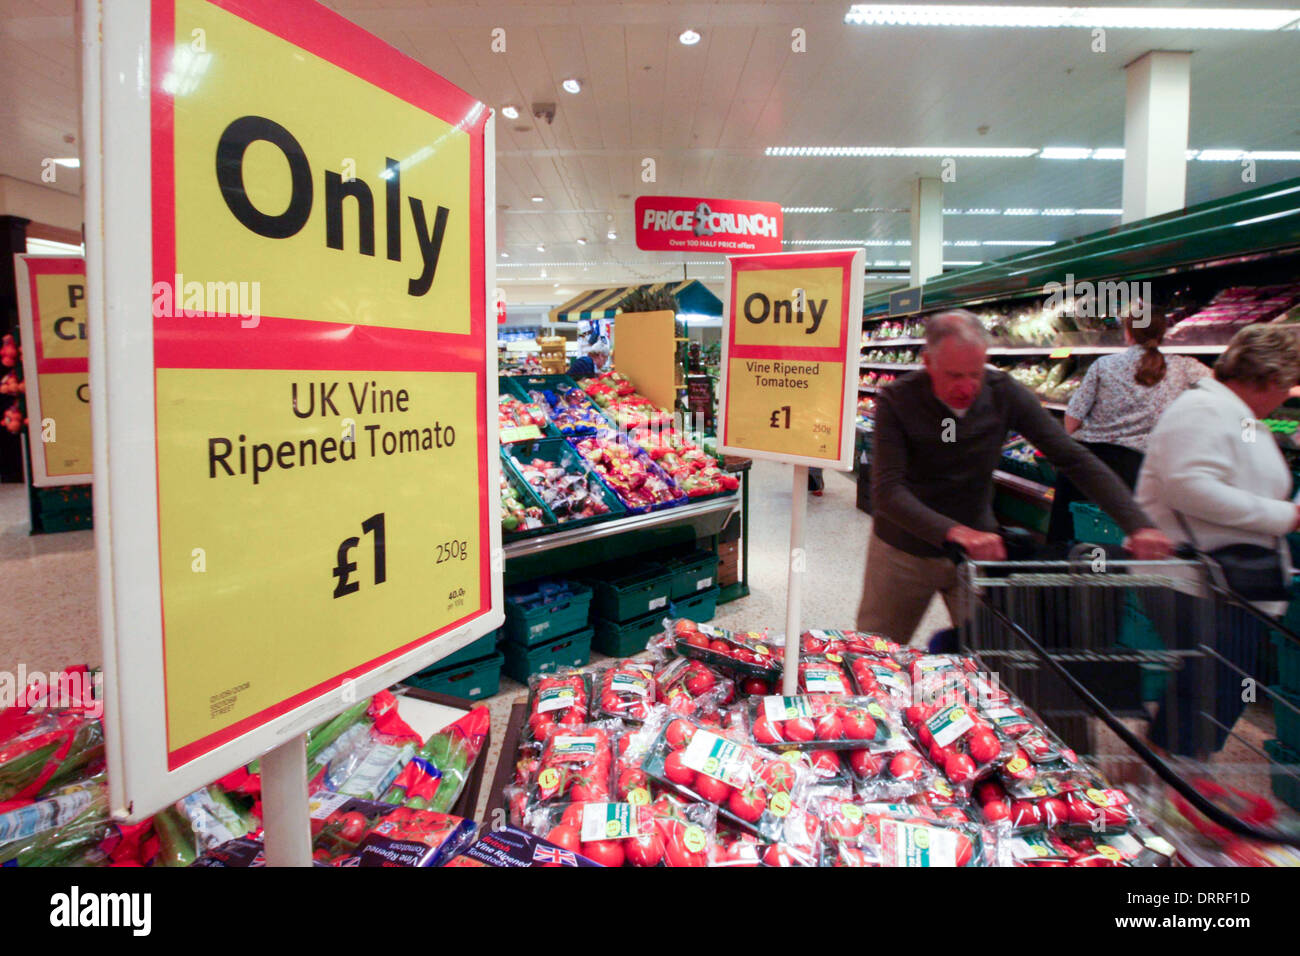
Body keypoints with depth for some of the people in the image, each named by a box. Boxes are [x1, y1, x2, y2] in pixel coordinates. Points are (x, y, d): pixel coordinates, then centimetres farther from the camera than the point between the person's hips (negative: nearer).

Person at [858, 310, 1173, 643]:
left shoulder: (1004, 394, -12)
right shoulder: (895, 400, -19)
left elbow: (1075, 458, -11)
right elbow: (887, 492, -29)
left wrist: (1138, 524, -23)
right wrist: (956, 532, -43)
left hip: (978, 549, 2)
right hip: (904, 551, -1)